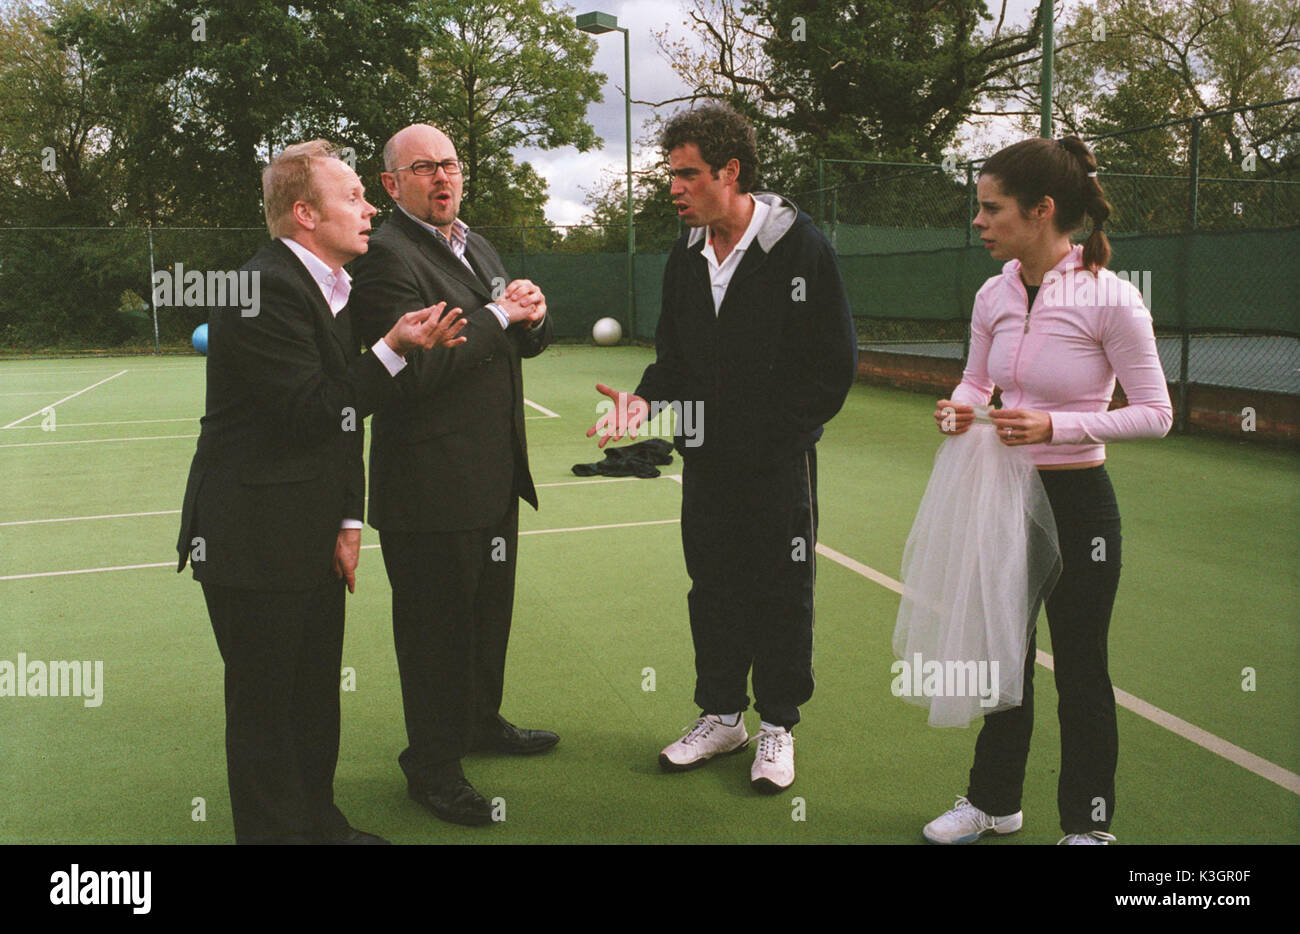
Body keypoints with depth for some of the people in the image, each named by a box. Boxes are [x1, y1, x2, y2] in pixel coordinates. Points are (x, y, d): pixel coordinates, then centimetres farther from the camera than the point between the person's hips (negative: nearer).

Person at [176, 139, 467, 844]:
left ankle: (318, 822, 34)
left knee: (316, 697, 18)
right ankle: (275, 830, 21)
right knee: (265, 703, 5)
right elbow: (313, 413, -22)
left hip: (313, 538, 9)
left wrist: (349, 521, 8)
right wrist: (393, 350, -24)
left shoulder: (326, 286, 11)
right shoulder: (265, 289, -18)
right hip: (253, 542, -9)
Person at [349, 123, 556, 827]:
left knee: (488, 610, 22)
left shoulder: (477, 248, 15)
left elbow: (526, 345, 20)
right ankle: (432, 767, 20)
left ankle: (480, 721, 42)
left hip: (495, 477, 9)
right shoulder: (386, 255, -14)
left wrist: (531, 316, -3)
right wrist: (496, 315, -18)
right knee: (435, 626, 4)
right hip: (430, 485, -9)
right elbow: (415, 366, -25)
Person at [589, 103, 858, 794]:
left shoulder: (799, 246, -11)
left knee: (781, 595, 6)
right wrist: (645, 399, -7)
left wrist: (773, 435, -11)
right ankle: (721, 716, 30)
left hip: (778, 464, -5)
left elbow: (835, 363, -10)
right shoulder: (686, 256, 6)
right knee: (712, 589, 13)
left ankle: (777, 726, 22)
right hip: (706, 460, 5)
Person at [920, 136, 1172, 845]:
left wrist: (1054, 426, -24)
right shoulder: (994, 295, 0)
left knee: (1080, 668, 7)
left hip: (1077, 502, -5)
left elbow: (1156, 413, -13)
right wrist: (964, 411, -8)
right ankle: (994, 800, 35)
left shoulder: (1109, 297, -17)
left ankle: (1089, 822, 27)